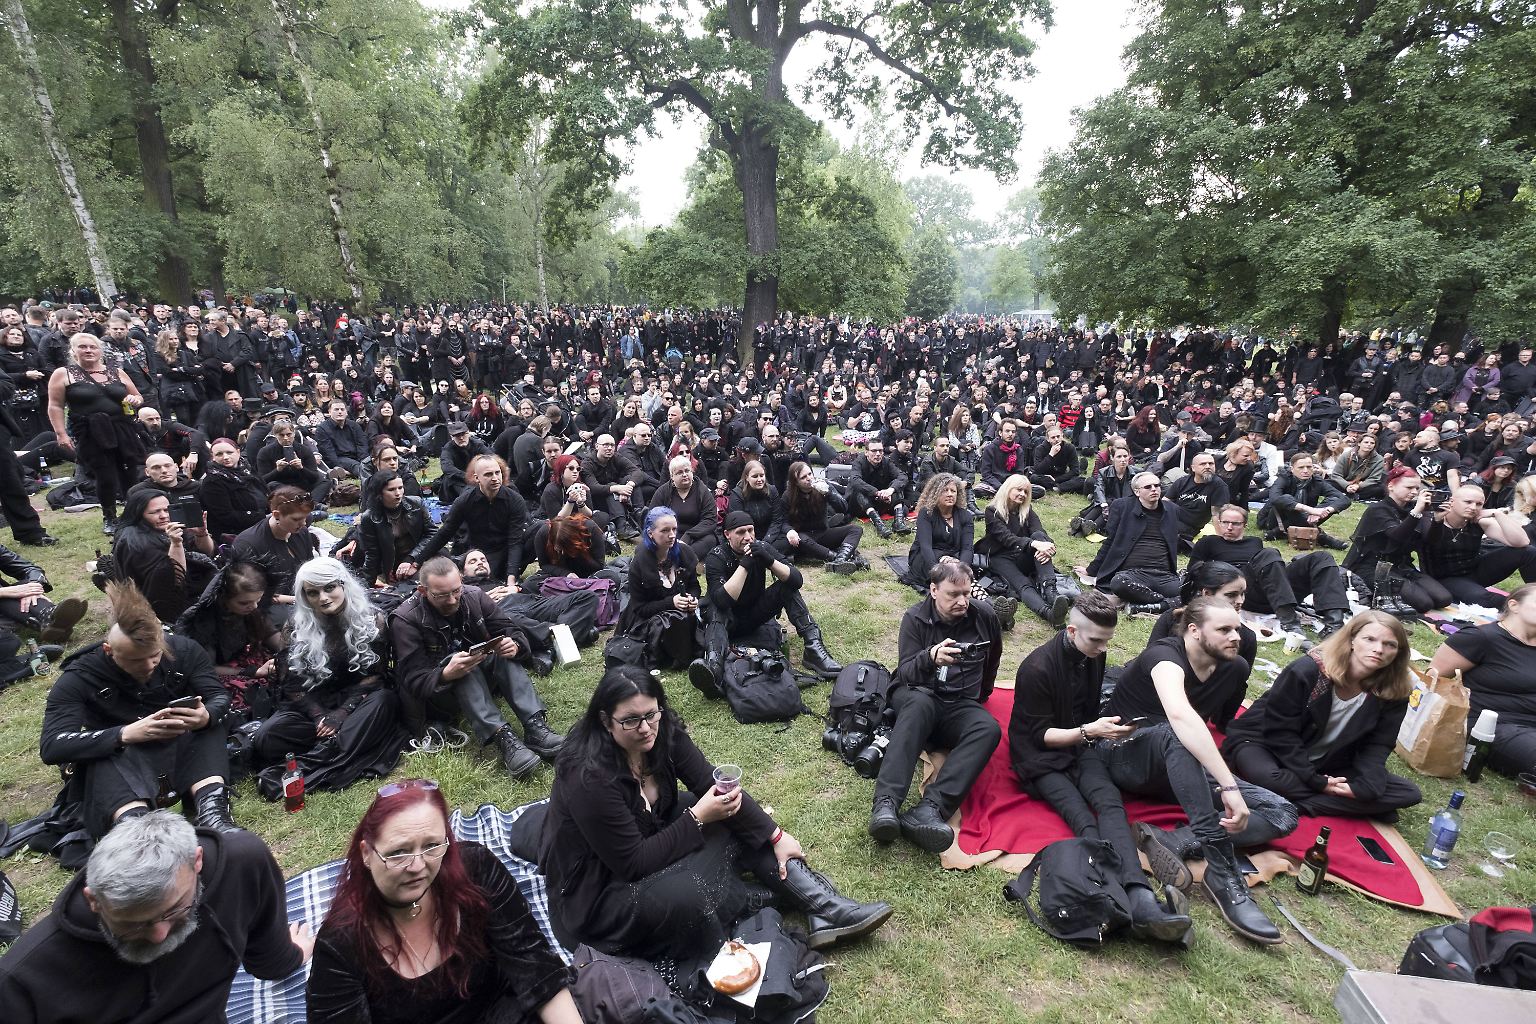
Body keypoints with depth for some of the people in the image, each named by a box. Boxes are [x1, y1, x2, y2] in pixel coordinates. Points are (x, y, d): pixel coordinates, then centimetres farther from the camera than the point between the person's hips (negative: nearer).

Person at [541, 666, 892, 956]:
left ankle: (824, 908, -7)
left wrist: (776, 836, -10)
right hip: (596, 893, -7)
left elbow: (713, 784, -8)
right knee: (687, 895, -33)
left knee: (732, 818, -6)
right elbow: (633, 864, -27)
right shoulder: (591, 777, -32)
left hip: (650, 842, 8)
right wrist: (697, 817, -27)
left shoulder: (663, 732, -13)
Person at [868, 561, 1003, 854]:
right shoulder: (916, 618, -5)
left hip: (960, 706, 3)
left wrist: (979, 694, 30)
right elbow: (905, 673, -14)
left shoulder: (984, 617, 3)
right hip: (917, 695, -2)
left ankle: (929, 809, -47)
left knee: (989, 729, -31)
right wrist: (930, 657, -33)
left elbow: (992, 662, 24)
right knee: (920, 703, -38)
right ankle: (886, 804, -49)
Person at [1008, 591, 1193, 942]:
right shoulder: (1037, 667, -16)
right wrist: (1089, 731, -21)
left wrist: (1105, 728, 4)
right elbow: (1039, 735, -13)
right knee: (1082, 818, -30)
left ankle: (1139, 897, -47)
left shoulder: (1093, 656, 7)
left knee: (1110, 801, -27)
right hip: (1040, 756, -5)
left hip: (1080, 747, 5)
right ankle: (1137, 898, -48)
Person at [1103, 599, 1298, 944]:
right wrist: (1229, 786, -46)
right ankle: (1223, 873, -41)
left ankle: (1177, 841, -30)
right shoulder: (1165, 655, -22)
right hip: (1124, 757, -7)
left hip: (1178, 766, 7)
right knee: (1176, 733, -39)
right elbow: (1180, 715, -41)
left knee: (1282, 814, -8)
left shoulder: (1235, 669, 2)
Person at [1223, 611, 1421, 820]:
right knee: (1269, 779, -39)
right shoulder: (1307, 670, -23)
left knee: (1409, 794, -11)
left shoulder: (1394, 692, -8)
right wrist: (1315, 781, -21)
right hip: (1265, 743, -6)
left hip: (1327, 764, 6)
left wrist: (1364, 786, -21)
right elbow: (1279, 731, -20)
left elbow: (1377, 745, -4)